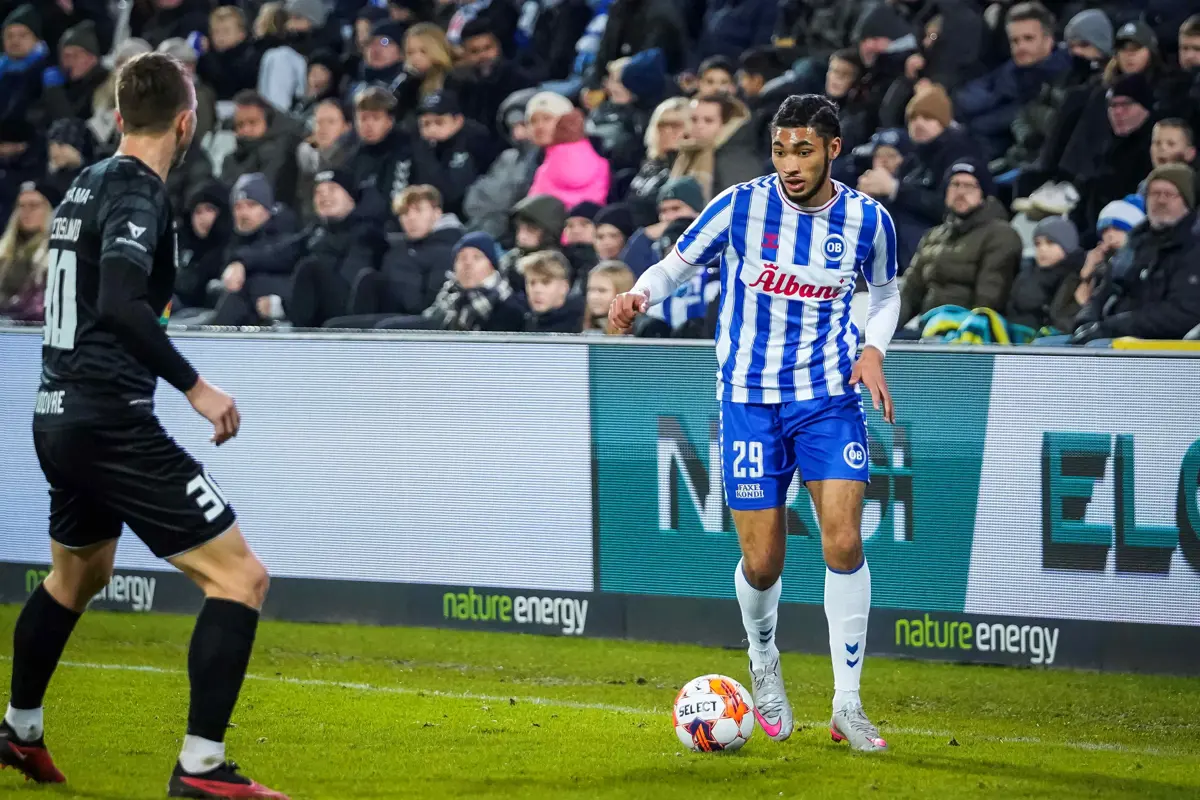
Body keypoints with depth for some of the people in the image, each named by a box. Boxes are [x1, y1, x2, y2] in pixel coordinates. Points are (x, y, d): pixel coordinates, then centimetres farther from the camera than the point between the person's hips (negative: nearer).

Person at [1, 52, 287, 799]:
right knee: (241, 576, -10)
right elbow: (121, 304, -29)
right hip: (112, 422, -10)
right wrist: (196, 387, -26)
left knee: (78, 574, 33)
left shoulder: (87, 184, 13)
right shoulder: (136, 195, -14)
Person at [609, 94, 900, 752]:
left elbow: (886, 292, 15)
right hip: (750, 399, -1)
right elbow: (676, 266, 2)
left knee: (843, 544, -13)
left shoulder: (868, 221, -4)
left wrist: (873, 349, -3)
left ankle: (847, 705, -3)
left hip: (830, 399, 1)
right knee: (762, 562, -1)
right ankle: (764, 663, 32)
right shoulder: (740, 207, -9)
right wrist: (640, 296, -19)